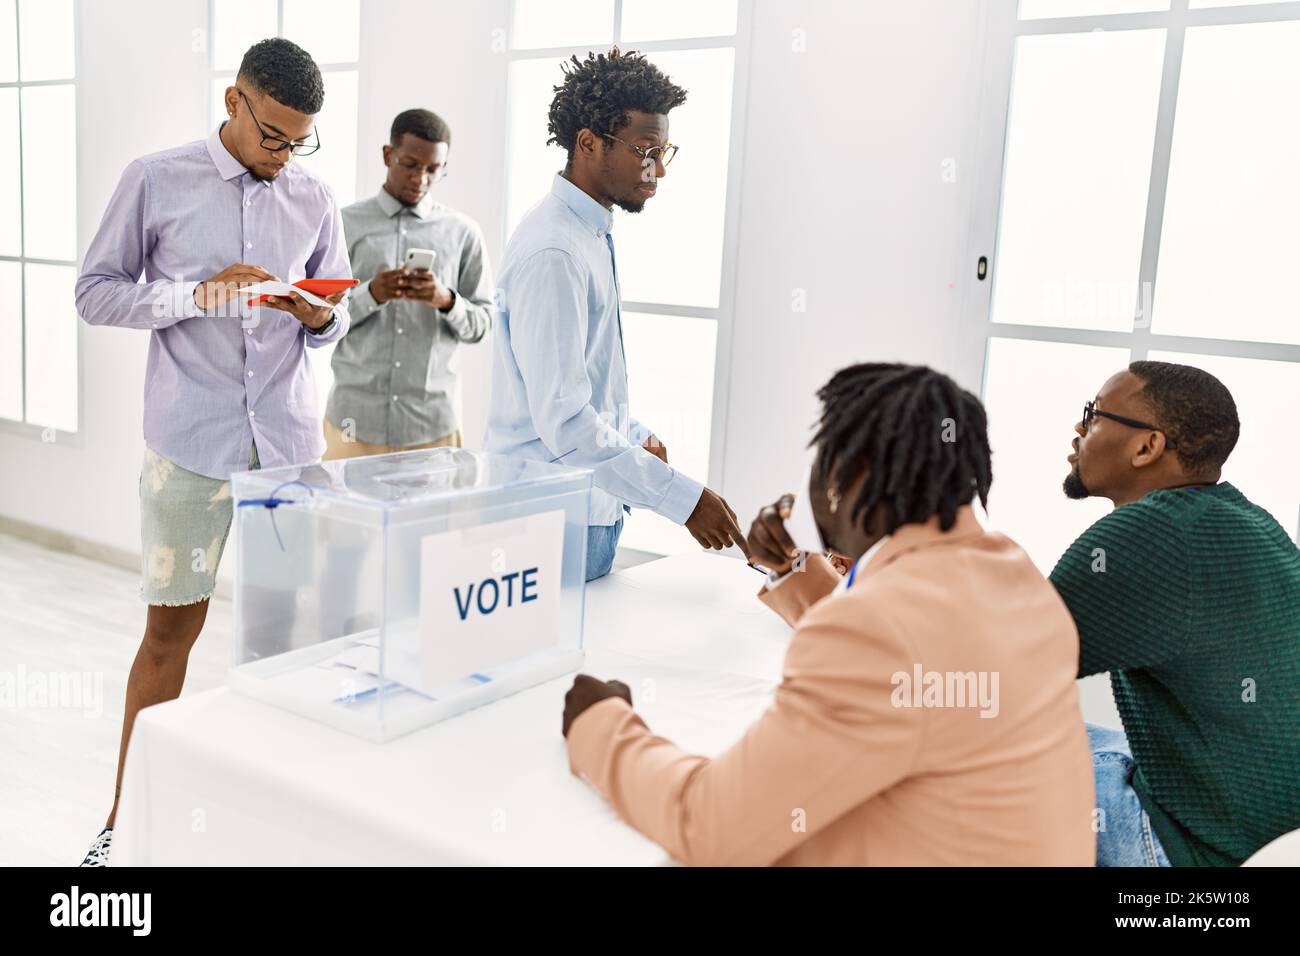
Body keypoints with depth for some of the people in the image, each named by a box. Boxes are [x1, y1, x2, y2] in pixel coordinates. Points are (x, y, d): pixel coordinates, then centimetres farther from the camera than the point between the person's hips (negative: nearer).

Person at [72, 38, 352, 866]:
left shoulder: (315, 201, 9)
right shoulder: (156, 181, 0)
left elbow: (339, 317, 15)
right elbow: (97, 293, 1)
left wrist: (318, 314, -8)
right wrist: (196, 295, -14)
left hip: (291, 438, 3)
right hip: (192, 441, -2)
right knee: (172, 628, 5)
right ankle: (125, 822, 21)